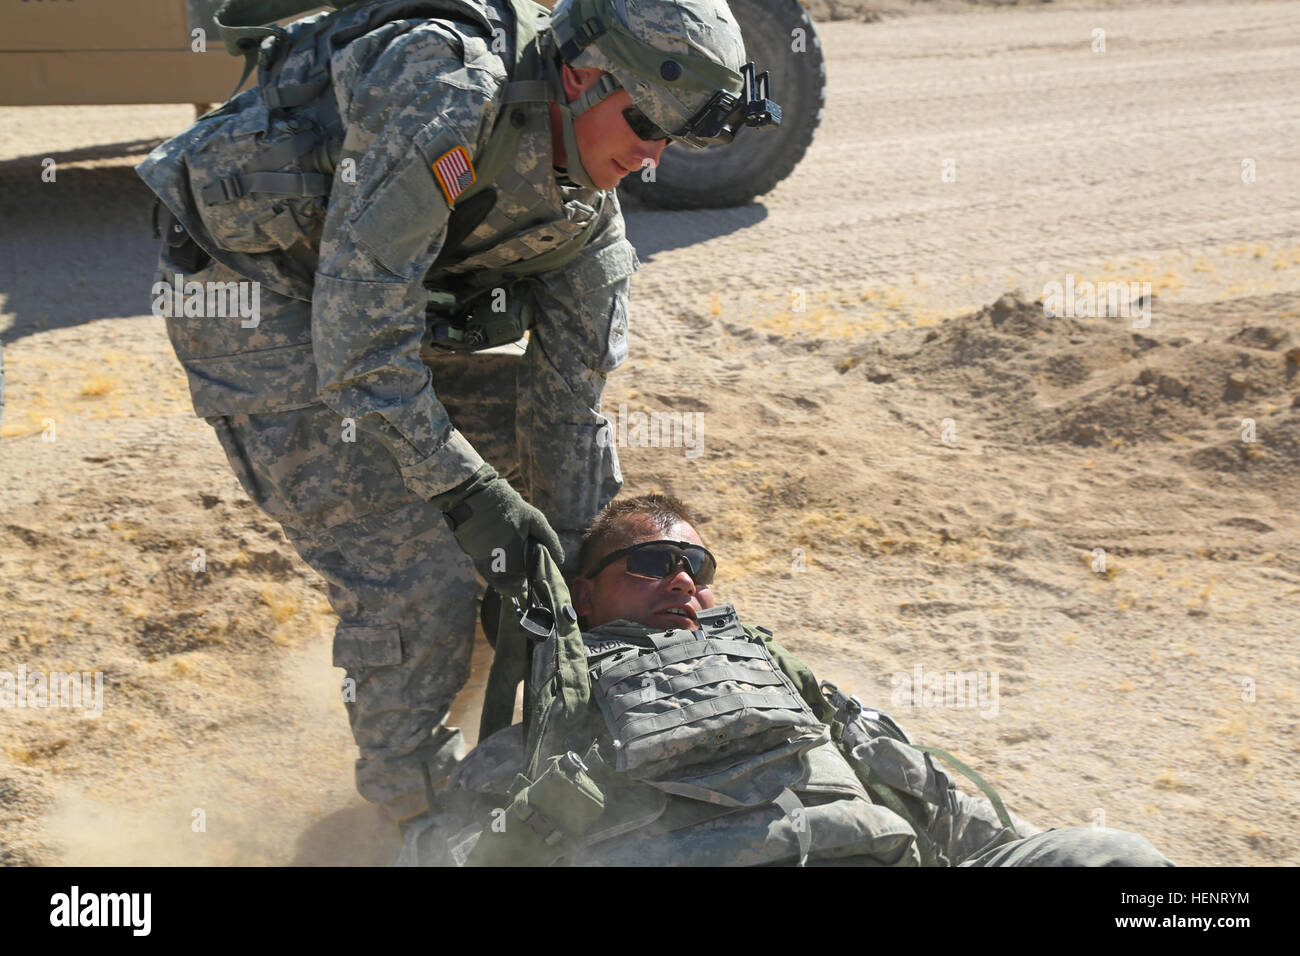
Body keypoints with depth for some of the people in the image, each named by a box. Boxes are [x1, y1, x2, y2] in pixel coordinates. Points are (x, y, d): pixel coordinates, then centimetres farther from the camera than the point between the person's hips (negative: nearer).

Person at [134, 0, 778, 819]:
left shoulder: (586, 199, -5)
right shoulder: (446, 87, -33)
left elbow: (566, 388, 1)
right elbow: (359, 336, -34)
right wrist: (466, 493, -29)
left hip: (383, 287, 9)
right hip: (247, 287, -8)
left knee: (569, 428, 12)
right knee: (411, 571, -13)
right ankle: (419, 798, 11)